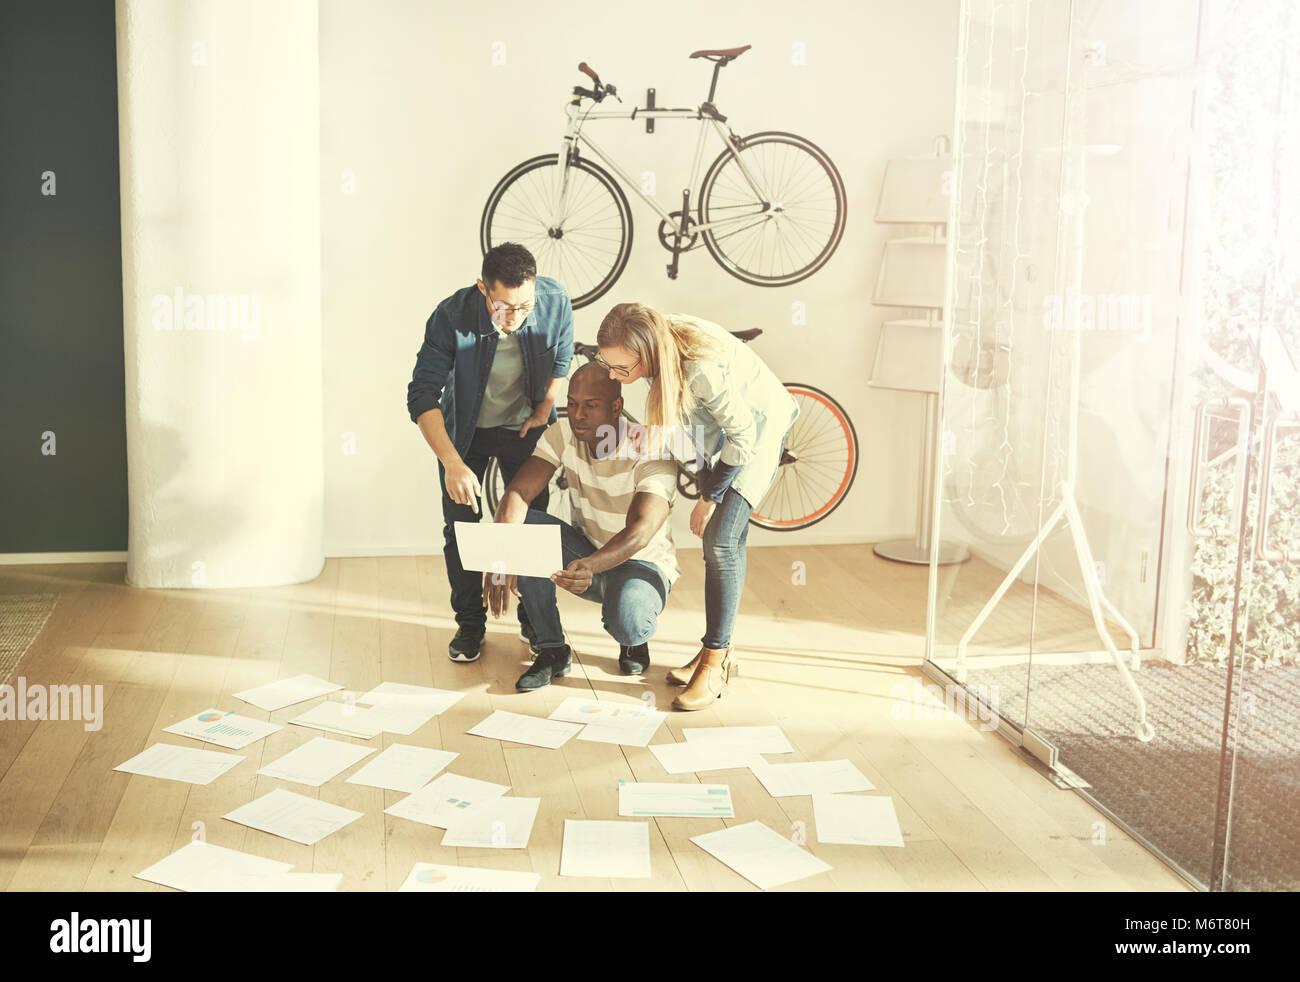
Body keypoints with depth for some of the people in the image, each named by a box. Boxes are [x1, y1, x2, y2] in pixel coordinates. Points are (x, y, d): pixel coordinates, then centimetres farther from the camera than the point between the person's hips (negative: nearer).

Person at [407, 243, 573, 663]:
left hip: (524, 428, 1)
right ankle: (470, 623, 16)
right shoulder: (452, 316, -33)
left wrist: (544, 412, -6)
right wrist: (453, 464, -44)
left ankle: (535, 618, 20)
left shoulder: (556, 303, -25)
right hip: (465, 430, -1)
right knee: (460, 526, -2)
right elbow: (422, 396, -34)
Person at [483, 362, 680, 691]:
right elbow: (518, 492, -21)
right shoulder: (562, 436, -10)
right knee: (520, 525, -23)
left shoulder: (650, 453, -24)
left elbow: (641, 531, -36)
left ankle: (634, 638, 5)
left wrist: (591, 565, -56)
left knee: (627, 624, -38)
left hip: (642, 563, -5)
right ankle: (552, 650, -12)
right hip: (586, 555, 5)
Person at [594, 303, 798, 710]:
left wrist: (709, 499, -16)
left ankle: (715, 664, -8)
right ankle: (720, 648, 17)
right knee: (721, 543, 8)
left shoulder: (703, 368, -40)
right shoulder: (659, 346, -19)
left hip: (758, 431, -7)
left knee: (721, 541, -15)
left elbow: (744, 439, -27)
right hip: (721, 427, 7)